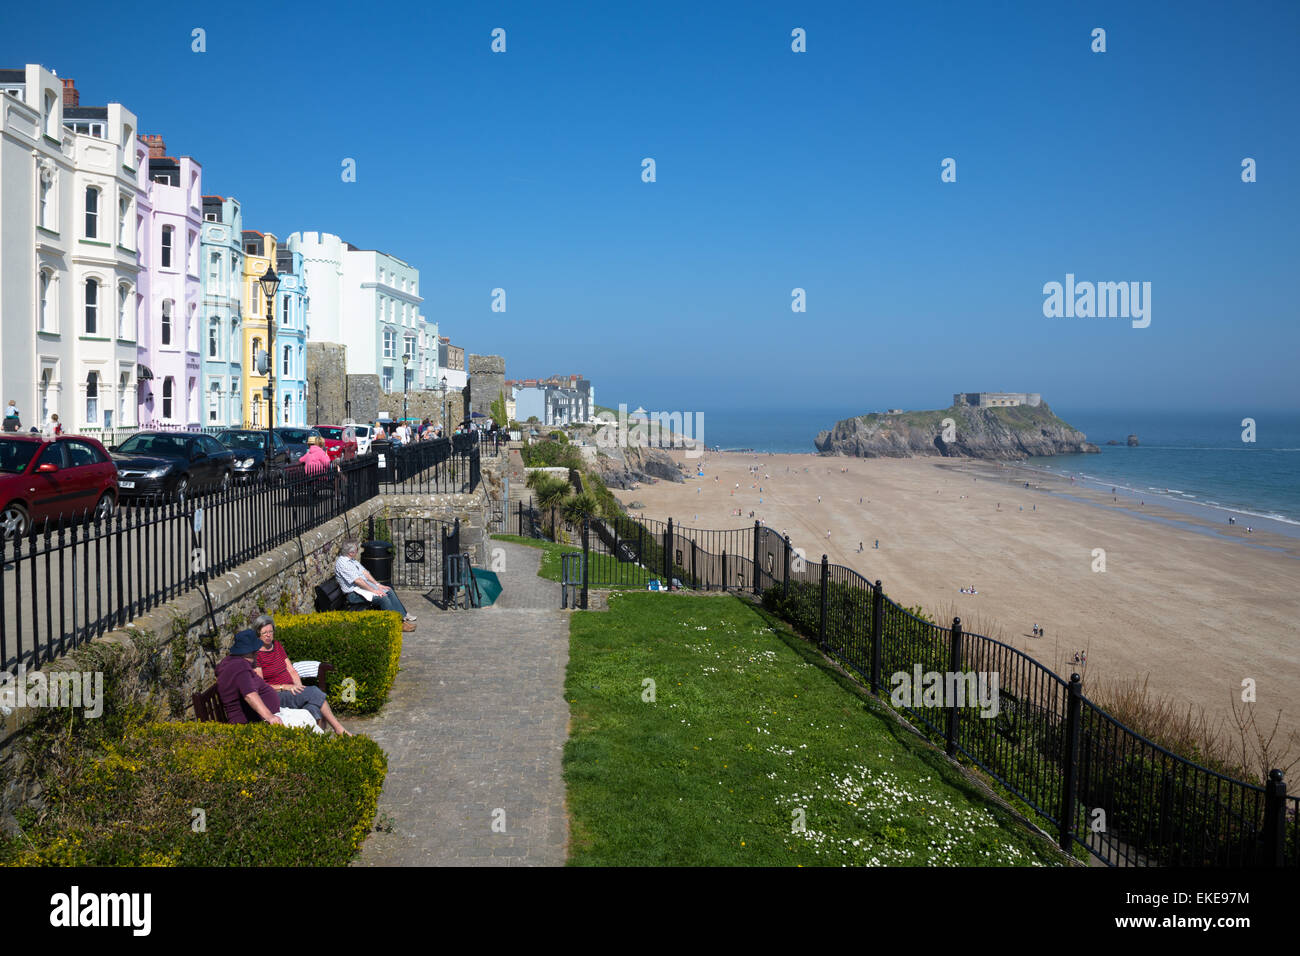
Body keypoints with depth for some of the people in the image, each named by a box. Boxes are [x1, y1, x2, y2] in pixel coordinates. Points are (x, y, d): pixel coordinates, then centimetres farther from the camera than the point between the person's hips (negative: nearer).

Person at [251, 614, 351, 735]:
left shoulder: (277, 645, 16)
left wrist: (299, 687, -3)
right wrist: (285, 687, -20)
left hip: (291, 692, 6)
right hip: (275, 697, -6)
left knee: (314, 707, -26)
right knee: (314, 692, -27)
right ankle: (338, 729, -22)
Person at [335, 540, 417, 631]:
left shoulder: (352, 560, 12)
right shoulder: (341, 563, -19)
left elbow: (365, 572, 13)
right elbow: (357, 581, -24)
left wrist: (377, 585, 3)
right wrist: (373, 590, -23)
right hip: (354, 593, -10)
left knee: (389, 591, 0)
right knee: (382, 597, -25)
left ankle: (403, 615, 3)